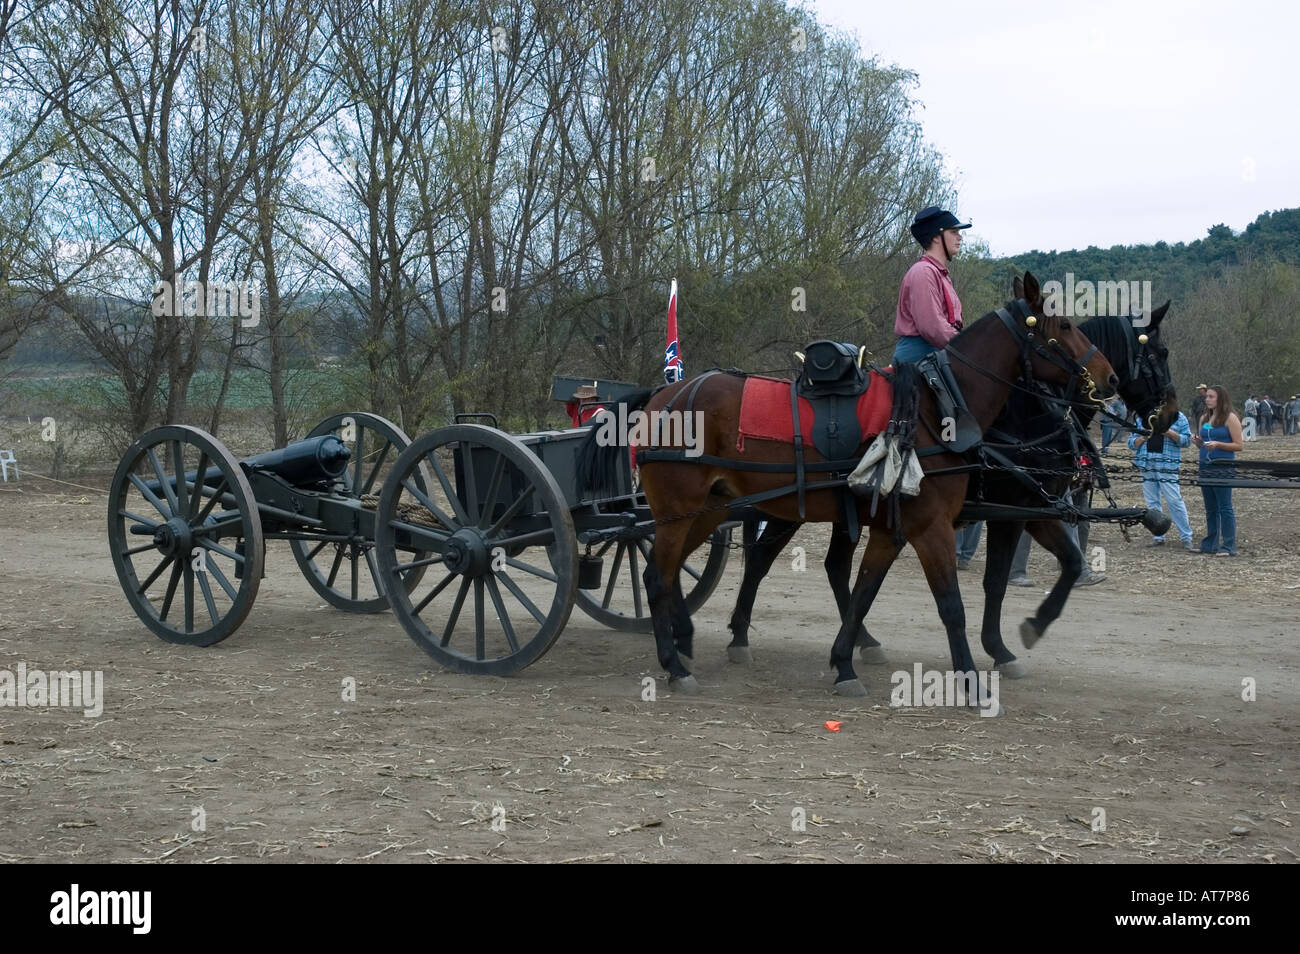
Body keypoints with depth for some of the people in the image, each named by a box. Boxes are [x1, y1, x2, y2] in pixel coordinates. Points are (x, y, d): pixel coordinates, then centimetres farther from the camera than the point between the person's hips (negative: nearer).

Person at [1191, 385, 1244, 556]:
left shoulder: (1230, 418, -6)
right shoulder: (1204, 418, 14)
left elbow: (1238, 445, -8)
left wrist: (1218, 444, -19)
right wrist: (1197, 440, 0)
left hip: (1223, 469, -7)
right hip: (1205, 467, 7)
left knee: (1225, 508, -6)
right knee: (1210, 508, 12)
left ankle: (1228, 547, -4)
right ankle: (1210, 544, 18)